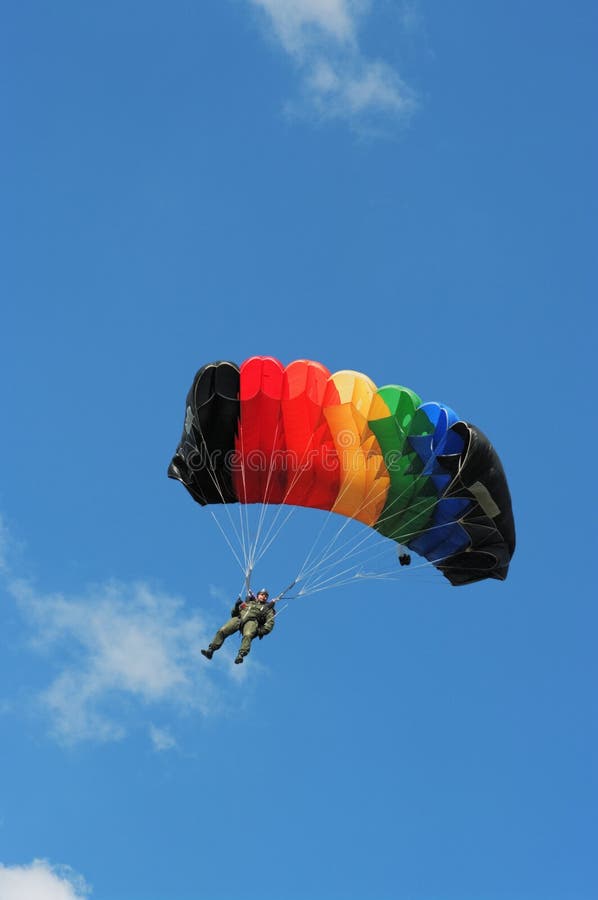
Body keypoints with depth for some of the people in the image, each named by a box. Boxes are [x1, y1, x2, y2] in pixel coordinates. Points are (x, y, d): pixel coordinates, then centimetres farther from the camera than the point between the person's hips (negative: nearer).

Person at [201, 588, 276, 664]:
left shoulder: (267, 608, 24)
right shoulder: (248, 602, 31)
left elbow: (270, 622, 9)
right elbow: (233, 613, 25)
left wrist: (262, 630, -8)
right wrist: (236, 606, 3)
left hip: (252, 621, -3)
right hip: (239, 618, 3)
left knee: (247, 635, -37)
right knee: (222, 631, -20)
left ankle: (240, 656, -52)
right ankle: (210, 650, -23)